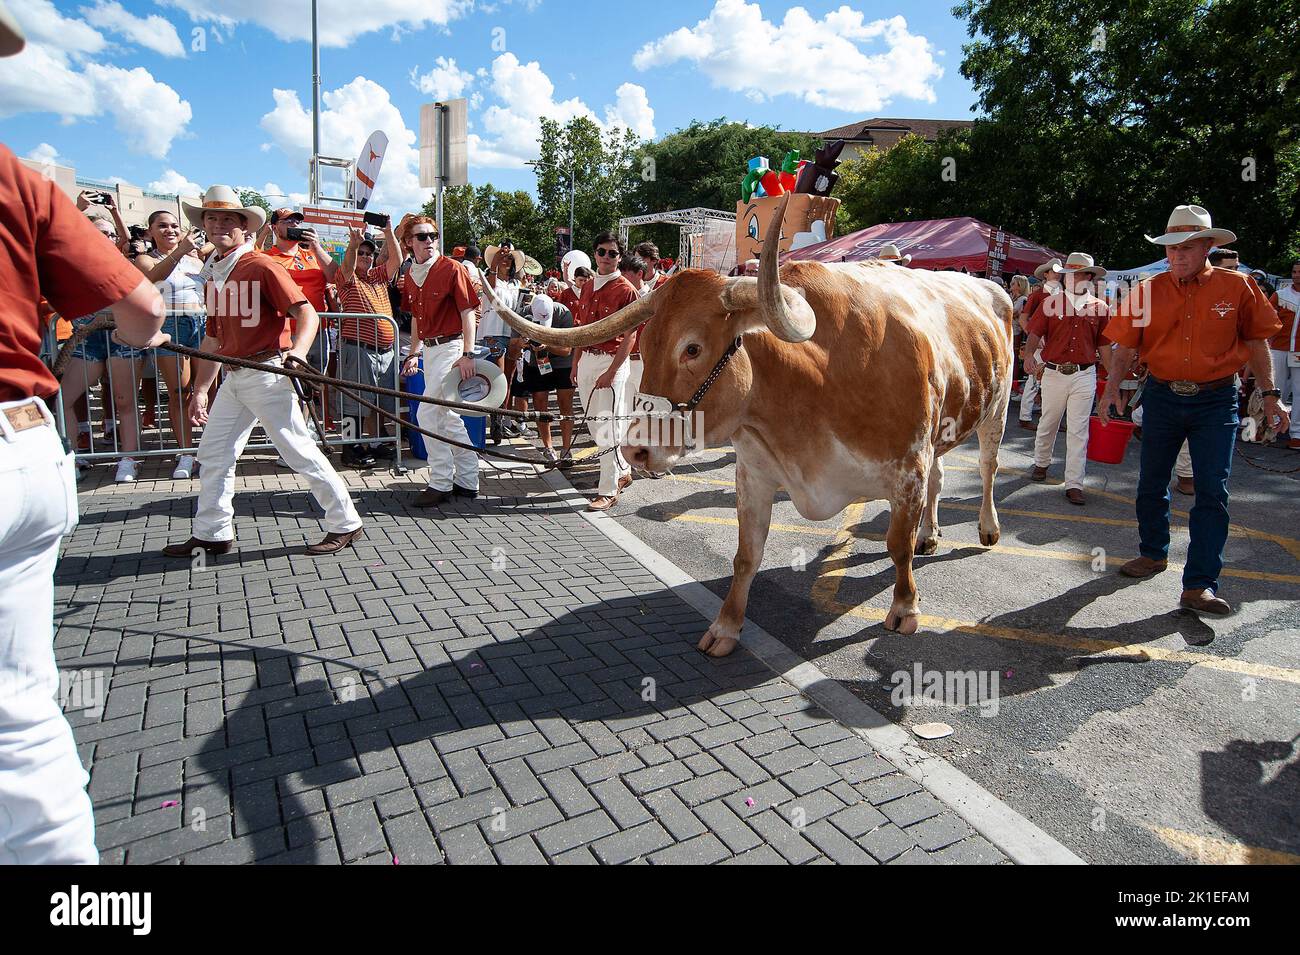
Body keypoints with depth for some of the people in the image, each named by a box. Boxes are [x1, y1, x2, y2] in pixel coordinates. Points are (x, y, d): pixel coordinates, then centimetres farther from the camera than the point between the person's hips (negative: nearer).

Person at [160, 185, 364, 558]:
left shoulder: (261, 266, -8)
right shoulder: (213, 275, 16)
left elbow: (307, 312, -15)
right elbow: (213, 338, 21)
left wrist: (298, 350, -34)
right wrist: (199, 389, 21)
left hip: (267, 371, -9)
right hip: (234, 377, 9)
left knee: (299, 450, -7)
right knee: (213, 453, 12)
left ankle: (345, 524, 4)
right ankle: (212, 533, 24)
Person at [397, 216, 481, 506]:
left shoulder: (452, 269, -8)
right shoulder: (411, 276, 12)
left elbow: (467, 313, -11)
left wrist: (468, 354, -18)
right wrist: (414, 353, 14)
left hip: (450, 347, -8)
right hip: (429, 349, 8)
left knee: (428, 413, -11)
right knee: (448, 416, 10)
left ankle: (441, 483, -2)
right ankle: (467, 481, 19)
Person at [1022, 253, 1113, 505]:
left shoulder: (1099, 308, 5)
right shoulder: (1050, 303, 2)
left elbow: (1103, 345, 9)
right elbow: (1035, 333, -6)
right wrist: (1029, 353, -27)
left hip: (1085, 375, 0)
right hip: (1053, 373, 0)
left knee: (1078, 431, -1)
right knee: (1047, 423, 15)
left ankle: (1074, 484, 2)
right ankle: (1041, 463, 40)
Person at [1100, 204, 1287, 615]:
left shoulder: (1237, 287, -3)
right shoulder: (1148, 291, -1)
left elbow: (1257, 342, 5)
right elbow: (1125, 345, 2)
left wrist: (1270, 395, 4)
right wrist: (1112, 388, -9)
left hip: (1216, 400, -2)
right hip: (1161, 396, 2)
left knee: (1212, 492, -6)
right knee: (1151, 484, 13)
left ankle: (1200, 585, -2)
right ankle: (1154, 554, 35)